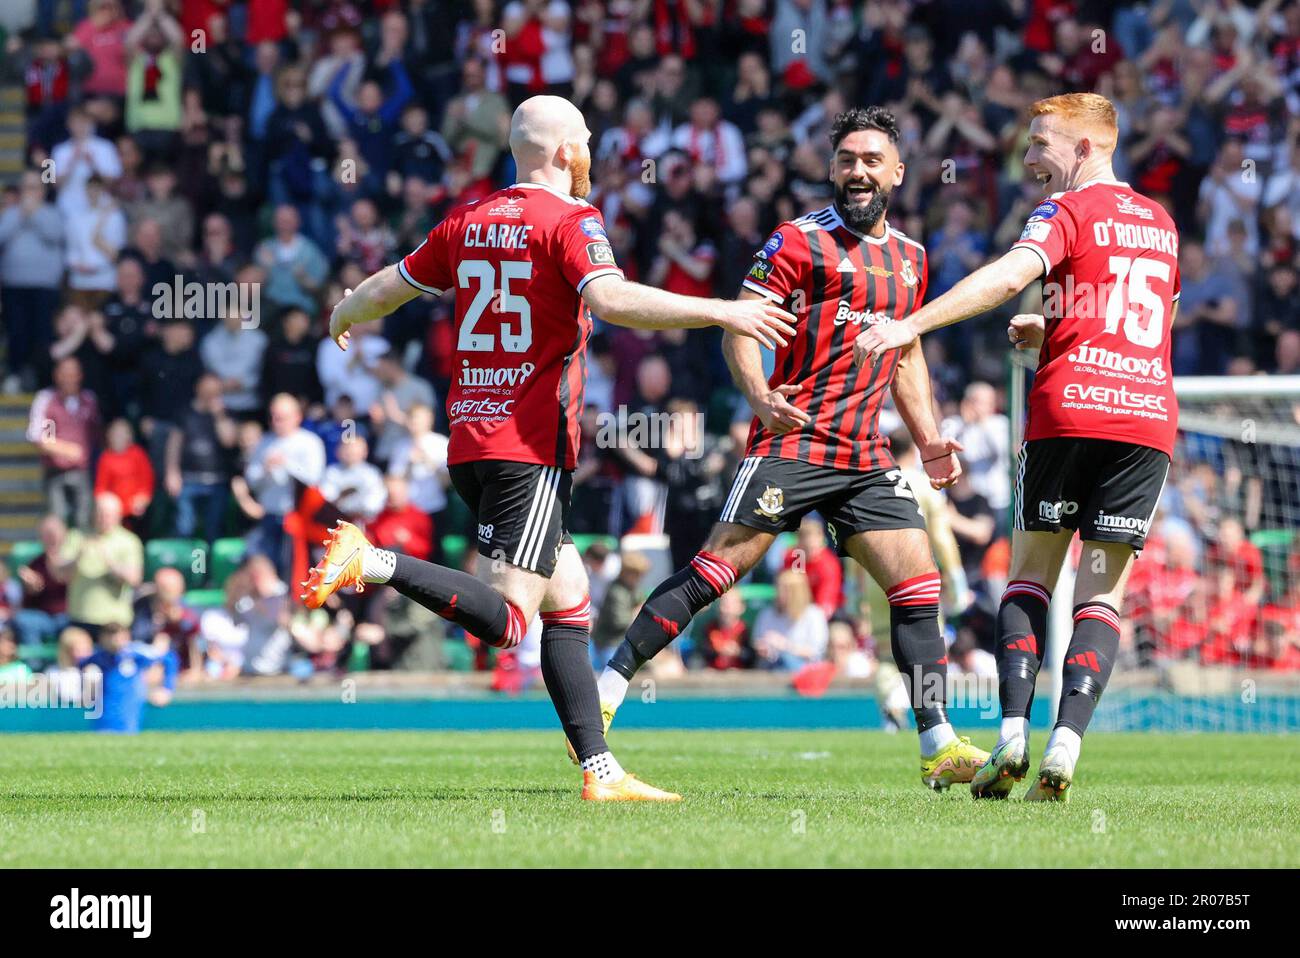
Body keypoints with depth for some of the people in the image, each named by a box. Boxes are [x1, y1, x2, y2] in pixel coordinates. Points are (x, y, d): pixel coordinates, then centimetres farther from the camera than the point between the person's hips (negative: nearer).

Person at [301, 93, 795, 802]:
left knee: (570, 602, 11)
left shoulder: (468, 222, 14)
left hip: (470, 442, 8)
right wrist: (720, 312, -24)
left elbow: (386, 288, 25)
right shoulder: (570, 220, -6)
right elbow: (610, 299, -25)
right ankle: (372, 563, -24)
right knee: (505, 621, -13)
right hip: (529, 447, -8)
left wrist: (345, 316, 47)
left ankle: (599, 771, 6)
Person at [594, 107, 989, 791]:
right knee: (717, 568, -12)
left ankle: (938, 746, 1)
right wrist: (759, 397, -26)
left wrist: (928, 440, 17)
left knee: (918, 583, -2)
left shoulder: (910, 257, 17)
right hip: (793, 444, -6)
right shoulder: (800, 241, -3)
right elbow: (738, 328, -8)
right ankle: (606, 690, -4)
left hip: (867, 457, 6)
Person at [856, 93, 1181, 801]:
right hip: (1150, 414, 4)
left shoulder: (1069, 210, -1)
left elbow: (1007, 277, -19)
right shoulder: (1160, 224, 20)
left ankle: (1013, 732, -5)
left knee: (1031, 570, 10)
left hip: (1069, 409, -4)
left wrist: (911, 325, -25)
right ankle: (1064, 747, -10)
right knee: (1102, 591, 5)